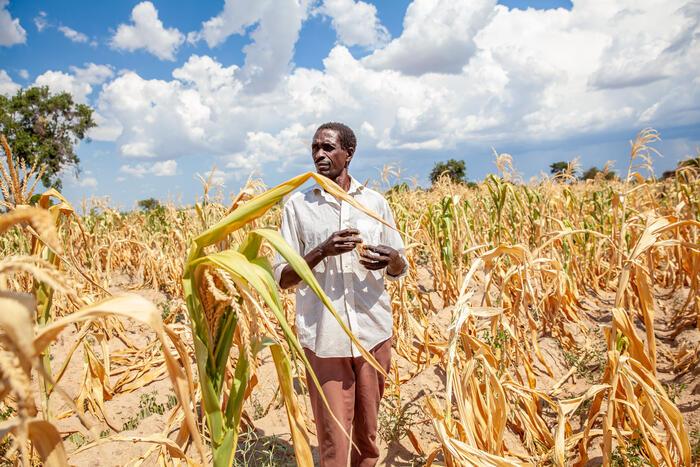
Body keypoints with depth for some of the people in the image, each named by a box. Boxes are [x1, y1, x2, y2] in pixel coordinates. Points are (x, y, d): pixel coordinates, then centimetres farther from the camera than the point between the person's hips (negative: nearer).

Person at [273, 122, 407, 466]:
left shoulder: (375, 202, 5)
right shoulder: (297, 204, -1)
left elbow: (400, 269, 10)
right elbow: (282, 277, -2)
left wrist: (391, 259, -13)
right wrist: (322, 250, -18)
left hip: (373, 331, 2)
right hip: (323, 335, -2)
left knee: (368, 430, 16)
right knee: (332, 436, 6)